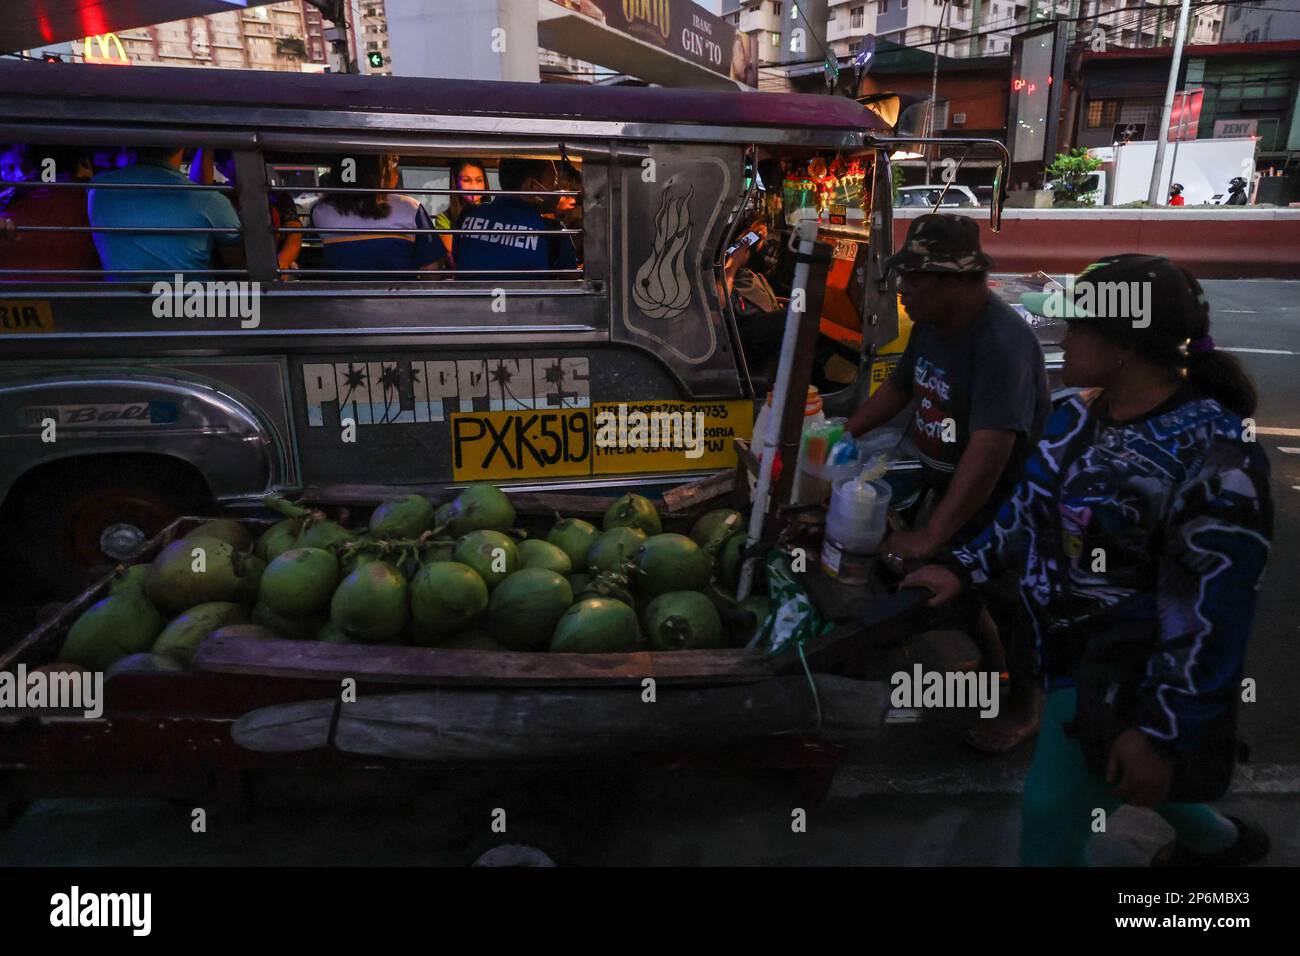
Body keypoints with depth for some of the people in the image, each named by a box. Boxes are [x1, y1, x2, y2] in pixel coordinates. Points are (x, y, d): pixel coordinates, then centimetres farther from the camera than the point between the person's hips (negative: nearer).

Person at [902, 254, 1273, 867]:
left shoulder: (1215, 459, -26)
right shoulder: (1080, 414, -2)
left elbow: (1210, 617, -25)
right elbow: (1031, 502, 9)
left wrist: (1162, 730, -23)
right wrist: (964, 567, 1)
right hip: (1067, 644, 8)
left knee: (1050, 813, 1)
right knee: (1102, 765, 28)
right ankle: (1219, 840, 57)